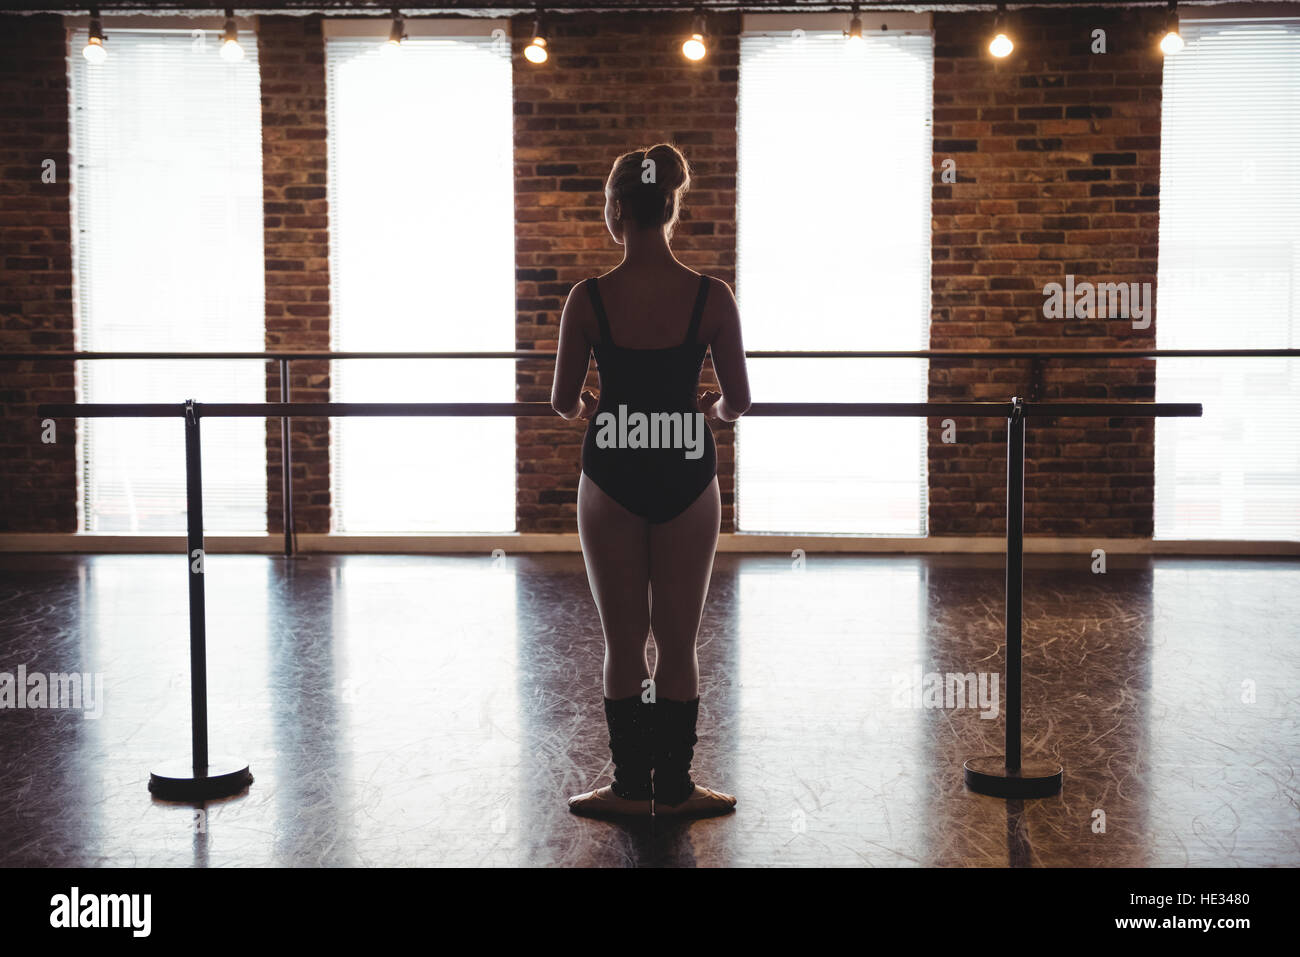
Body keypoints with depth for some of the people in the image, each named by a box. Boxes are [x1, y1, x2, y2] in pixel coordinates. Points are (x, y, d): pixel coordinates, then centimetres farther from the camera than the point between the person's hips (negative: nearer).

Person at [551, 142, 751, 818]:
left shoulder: (589, 299, -10)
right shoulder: (711, 298, -8)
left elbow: (563, 401, -4)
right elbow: (737, 401, -5)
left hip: (611, 477, -1)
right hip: (687, 480, 1)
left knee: (623, 642, 11)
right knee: (678, 642, 11)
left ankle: (631, 788, 19)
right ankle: (674, 788, 18)